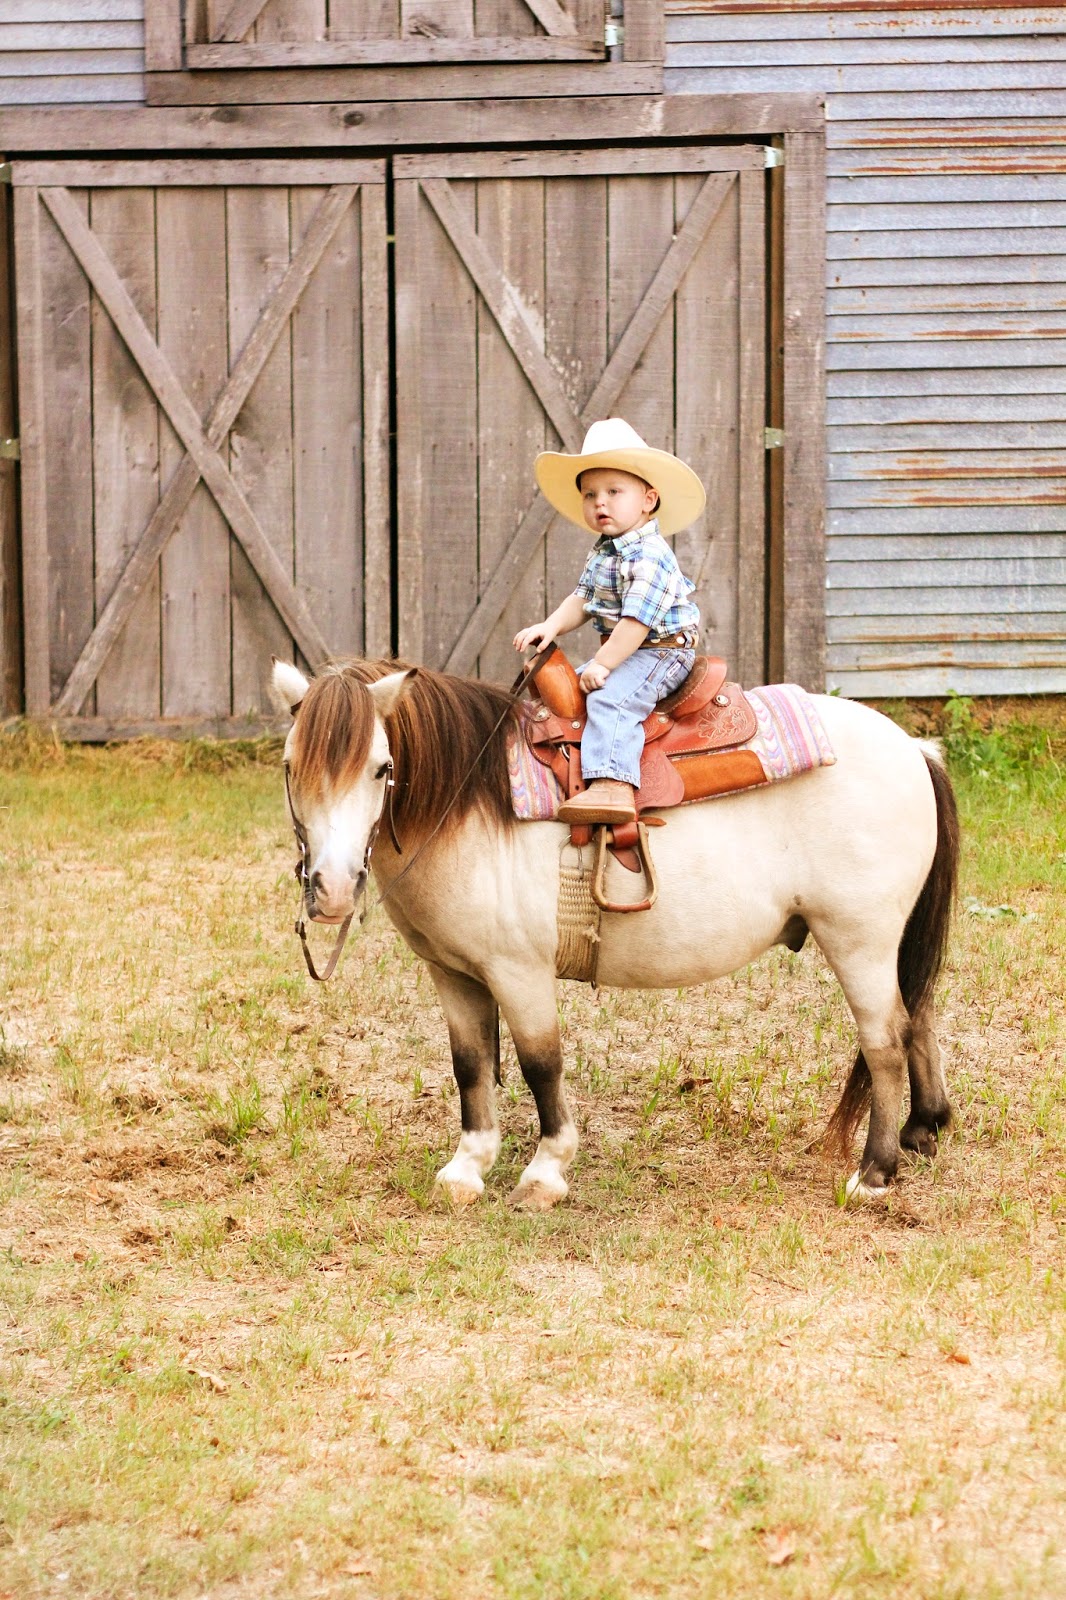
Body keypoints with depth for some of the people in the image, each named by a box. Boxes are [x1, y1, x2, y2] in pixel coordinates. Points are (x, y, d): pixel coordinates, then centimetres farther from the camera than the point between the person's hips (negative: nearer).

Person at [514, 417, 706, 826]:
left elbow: (637, 619, -25)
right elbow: (583, 599, 16)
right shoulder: (602, 552, 11)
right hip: (621, 651, 11)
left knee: (610, 699, -31)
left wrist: (602, 665, -24)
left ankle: (612, 785, -46)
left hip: (661, 651, -11)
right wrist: (551, 625, -3)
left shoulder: (649, 556, -20)